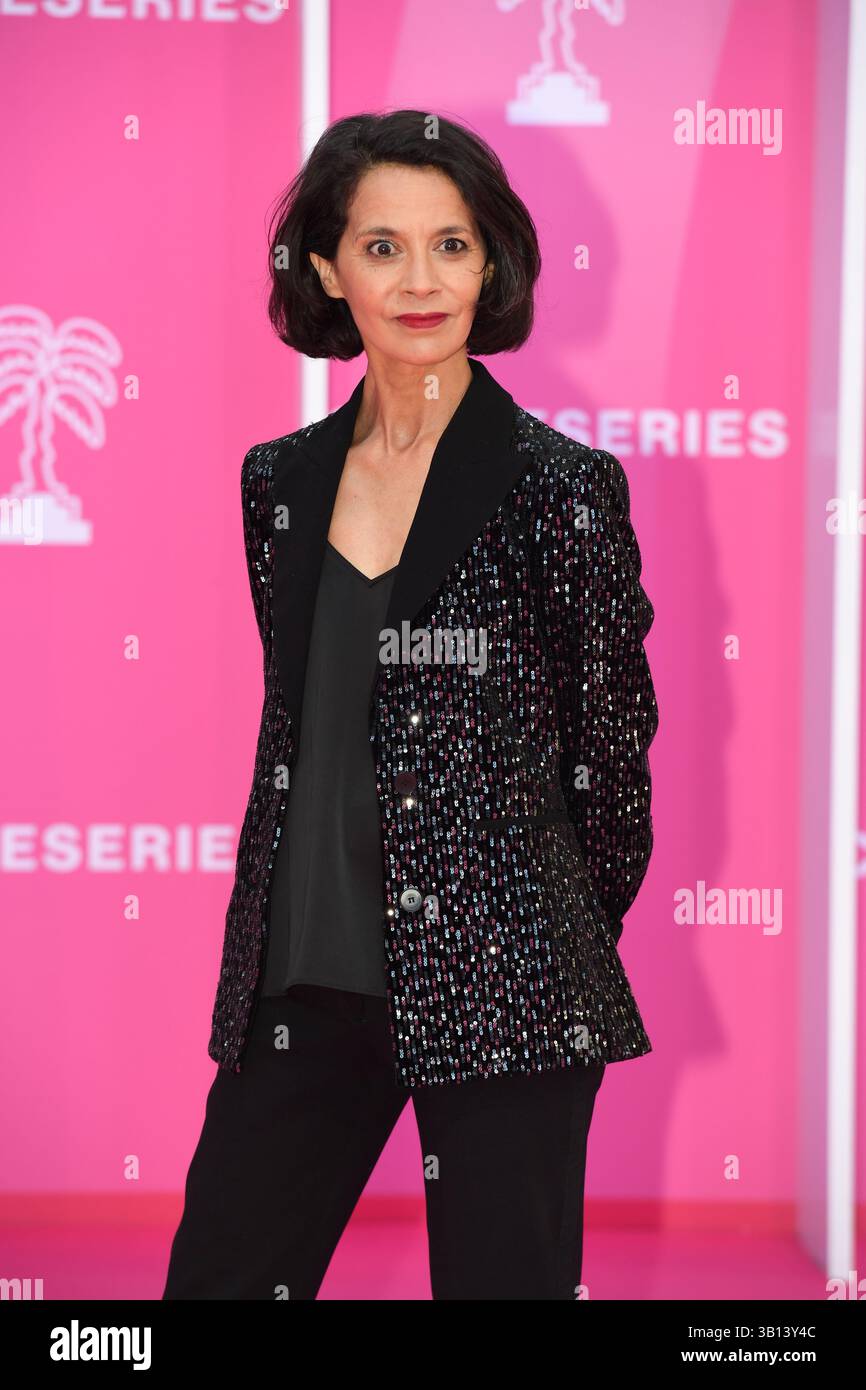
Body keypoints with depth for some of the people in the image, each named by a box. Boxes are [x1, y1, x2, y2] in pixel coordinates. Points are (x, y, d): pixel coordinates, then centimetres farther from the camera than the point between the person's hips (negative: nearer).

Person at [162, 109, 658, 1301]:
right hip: (302, 979, 5)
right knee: (218, 1272, 8)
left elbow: (611, 742, 1)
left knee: (503, 1274, 2)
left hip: (500, 983, -5)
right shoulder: (283, 482, 9)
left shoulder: (560, 486, -6)